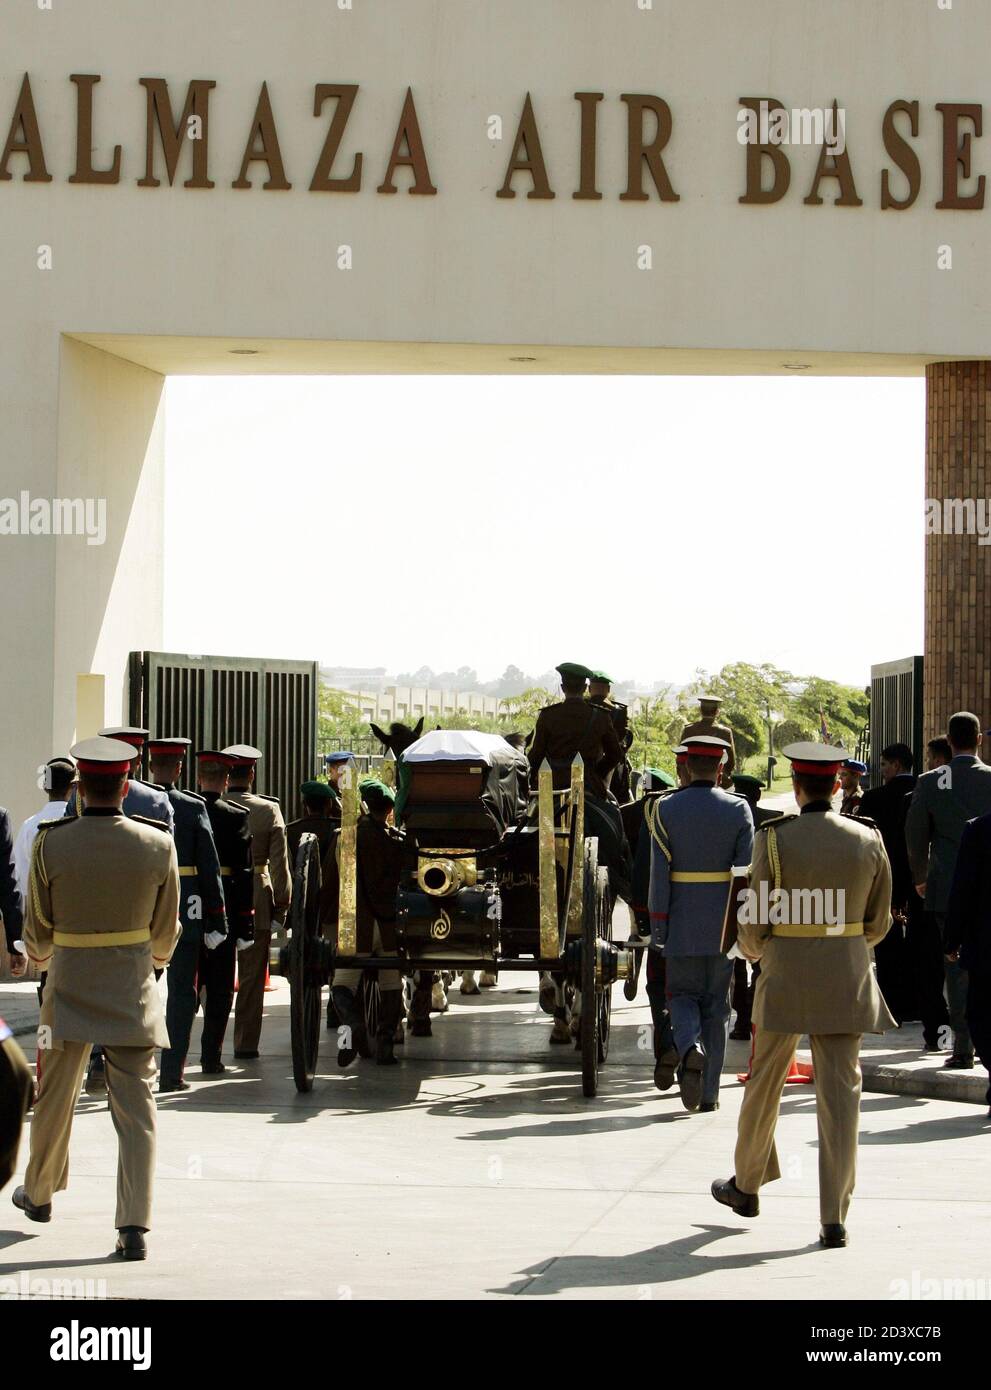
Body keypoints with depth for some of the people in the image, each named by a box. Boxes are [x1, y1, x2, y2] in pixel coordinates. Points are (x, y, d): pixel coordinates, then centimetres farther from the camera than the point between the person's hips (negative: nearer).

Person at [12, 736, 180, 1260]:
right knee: (135, 1108, 0)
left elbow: (37, 928, 0)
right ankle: (133, 1226, -6)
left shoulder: (51, 843, -10)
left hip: (69, 990, 0)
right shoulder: (158, 844, -8)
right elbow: (166, 931, 3)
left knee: (55, 1098, 18)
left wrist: (40, 958, 23)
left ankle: (39, 1194, 37)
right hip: (133, 992, 0)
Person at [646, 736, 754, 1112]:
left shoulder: (665, 810, -5)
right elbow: (746, 872, -5)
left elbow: (659, 873, -7)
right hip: (723, 925, 1)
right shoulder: (738, 810, -4)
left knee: (683, 994, 15)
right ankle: (709, 1093, 11)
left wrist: (657, 926, -1)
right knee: (715, 1005, 10)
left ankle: (690, 1047, -16)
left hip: (682, 925, -1)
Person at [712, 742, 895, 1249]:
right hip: (848, 980, 2)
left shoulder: (774, 839, -9)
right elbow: (878, 922, 6)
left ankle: (747, 1185, 34)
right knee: (840, 1093, 2)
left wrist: (755, 951, 16)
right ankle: (834, 1218, -2)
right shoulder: (868, 840, -1)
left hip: (784, 979, -2)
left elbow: (753, 922, -7)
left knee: (764, 1083, 16)